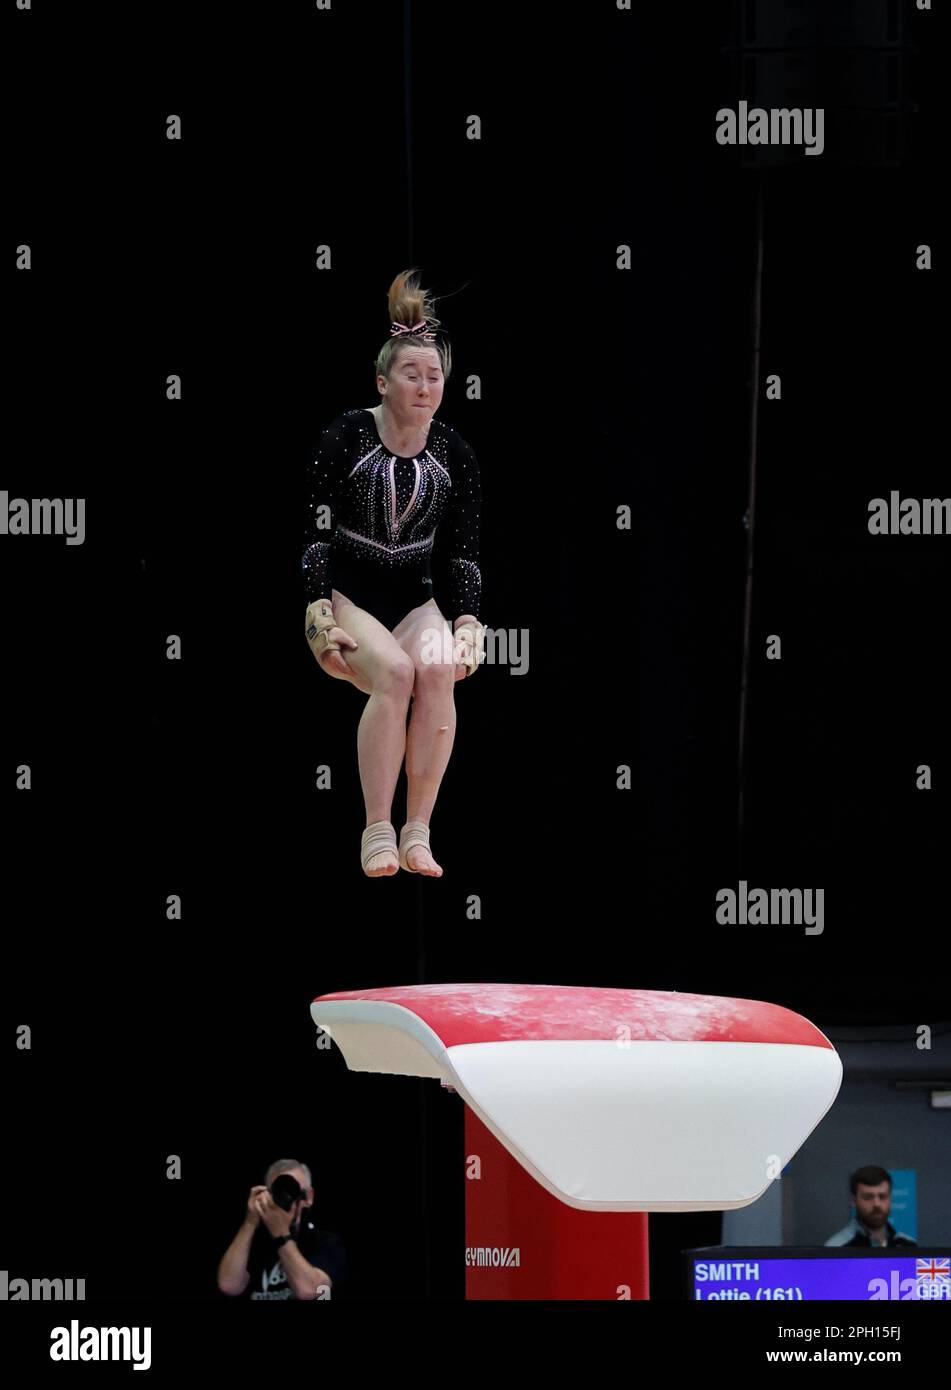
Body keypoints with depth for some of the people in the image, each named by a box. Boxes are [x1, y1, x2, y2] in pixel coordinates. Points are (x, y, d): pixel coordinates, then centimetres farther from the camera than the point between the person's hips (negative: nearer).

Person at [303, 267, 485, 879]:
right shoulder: (346, 437, -7)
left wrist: (467, 623, -7)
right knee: (394, 670, -33)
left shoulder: (455, 454, 3)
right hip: (347, 594, -3)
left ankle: (418, 831, -26)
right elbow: (316, 534, -8)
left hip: (415, 599, 3)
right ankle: (378, 833, -29)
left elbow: (463, 551, 6)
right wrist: (321, 619, -18)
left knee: (438, 670, -31)